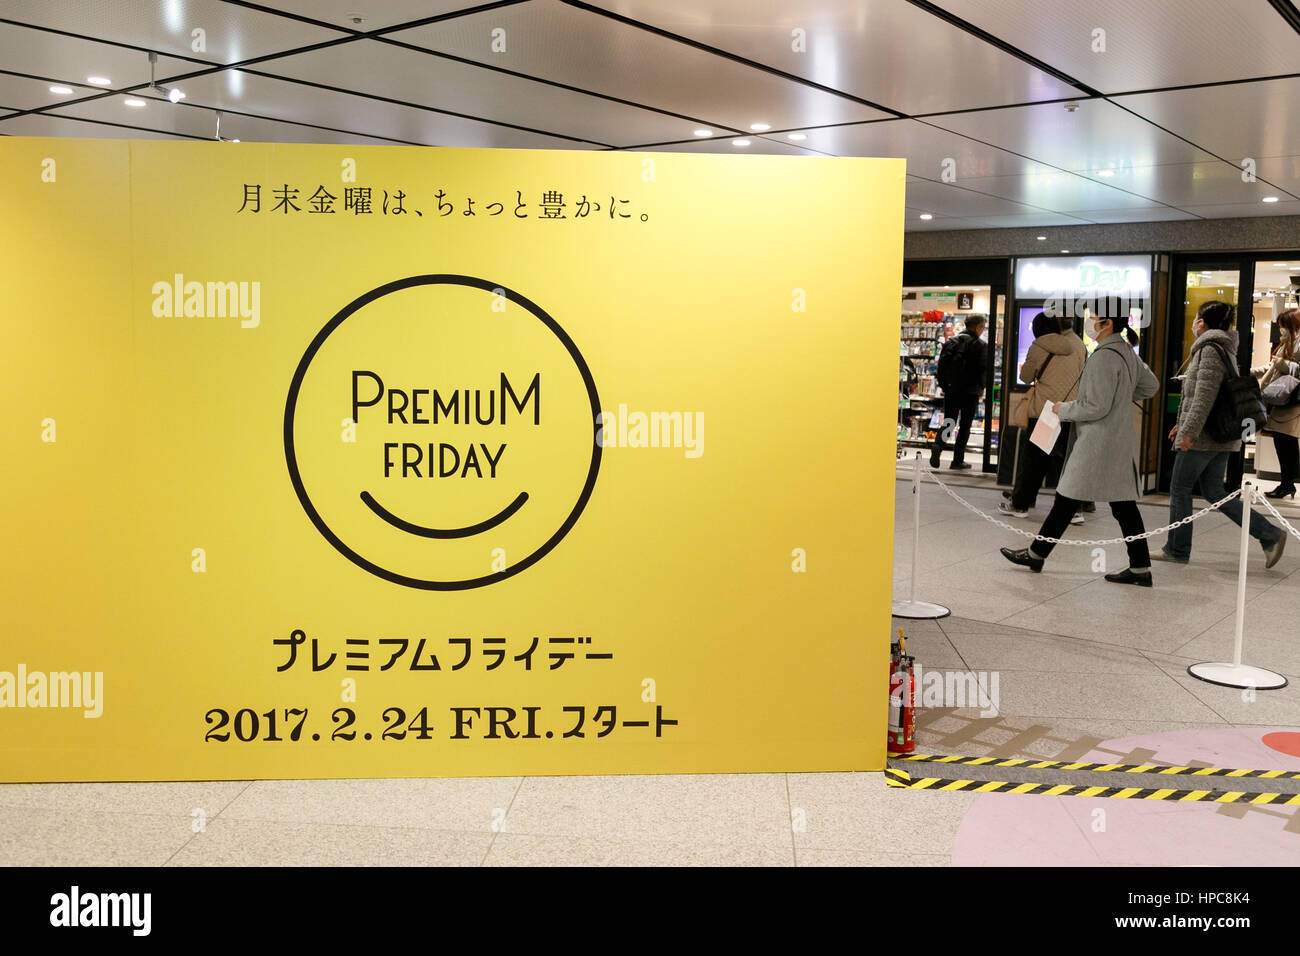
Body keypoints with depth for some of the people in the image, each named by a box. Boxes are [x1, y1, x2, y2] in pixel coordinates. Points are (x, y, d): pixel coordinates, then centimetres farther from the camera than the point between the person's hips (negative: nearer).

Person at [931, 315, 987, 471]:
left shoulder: (951, 341, 7)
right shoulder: (980, 345, -7)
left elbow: (941, 364, 5)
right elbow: (983, 369, -9)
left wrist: (943, 385, 11)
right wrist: (981, 387, 6)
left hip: (950, 389, 4)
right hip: (970, 392, -4)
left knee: (948, 422, 11)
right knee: (965, 426, 6)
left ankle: (938, 445, -18)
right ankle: (957, 460, 6)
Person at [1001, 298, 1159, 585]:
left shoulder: (1104, 356, -19)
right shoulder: (1126, 352, 11)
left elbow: (1096, 406, -22)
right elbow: (1150, 386, 24)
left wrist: (1064, 409, -7)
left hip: (1098, 444, -9)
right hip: (1120, 442, 9)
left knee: (1067, 500, 1)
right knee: (1124, 504, 8)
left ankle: (1036, 554, 12)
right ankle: (1140, 568, 9)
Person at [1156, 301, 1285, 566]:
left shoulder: (1210, 349, -14)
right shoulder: (1223, 348, 18)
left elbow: (1205, 395, -22)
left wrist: (1188, 431, -23)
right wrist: (1183, 424, 25)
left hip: (1204, 436, -10)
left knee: (1180, 488, 2)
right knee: (1213, 491, 11)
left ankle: (1177, 550, 11)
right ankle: (1270, 535, 6)